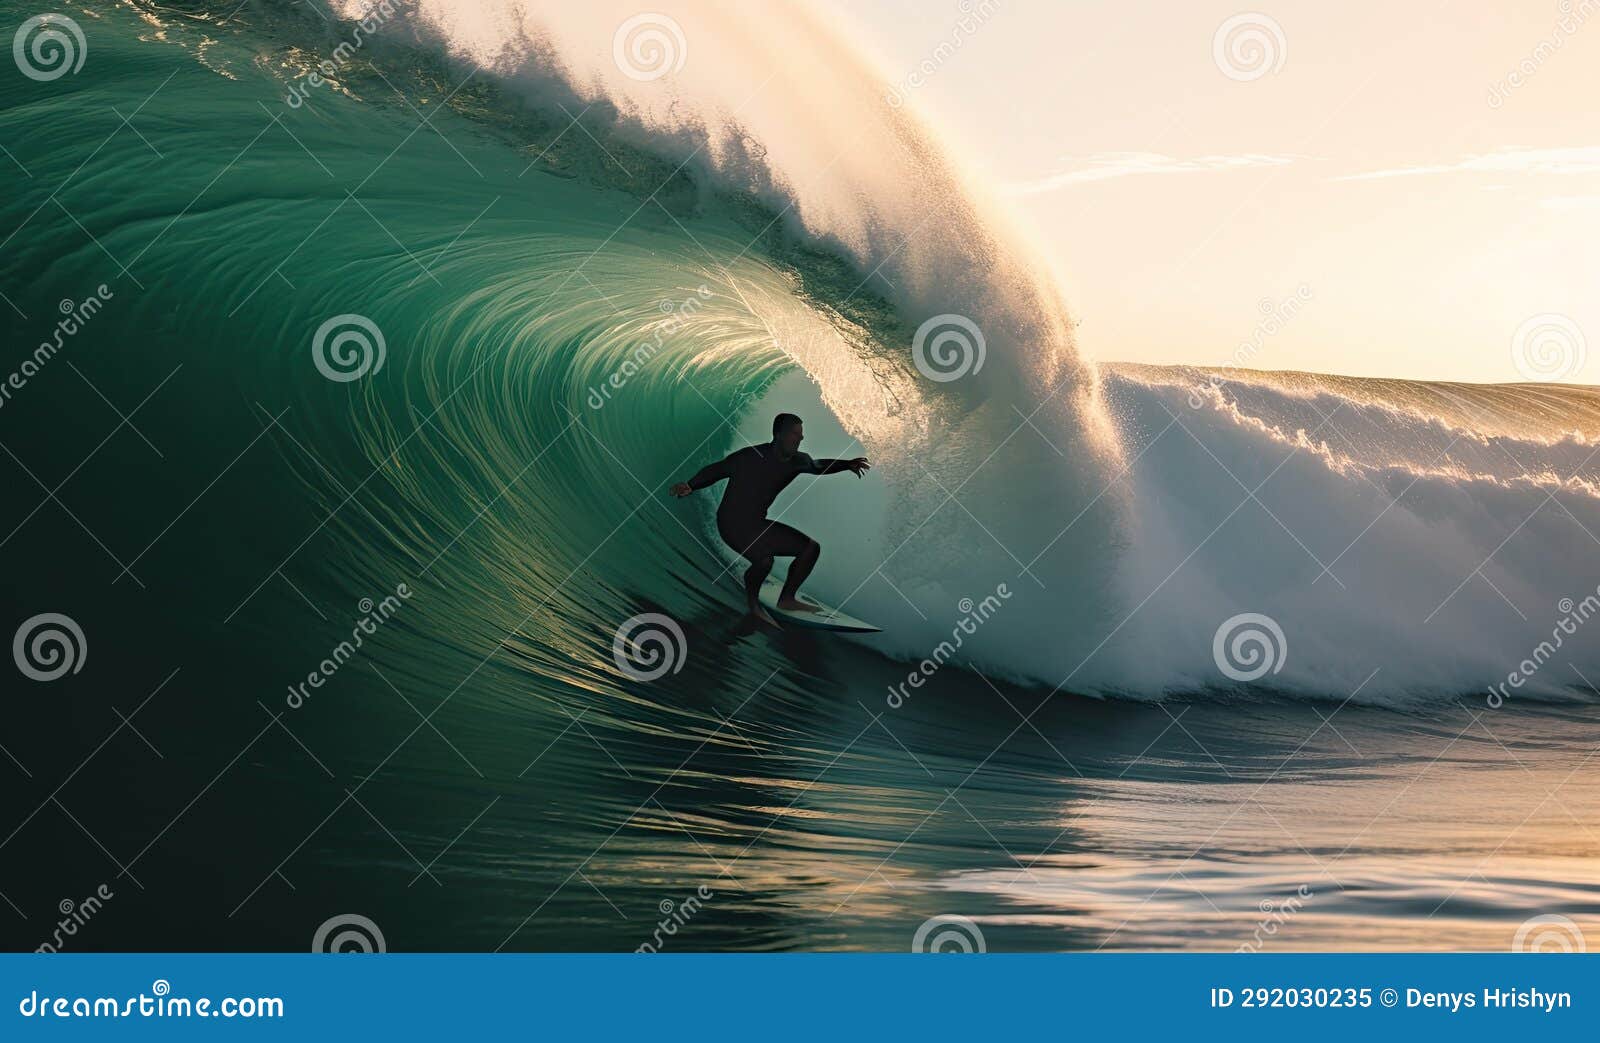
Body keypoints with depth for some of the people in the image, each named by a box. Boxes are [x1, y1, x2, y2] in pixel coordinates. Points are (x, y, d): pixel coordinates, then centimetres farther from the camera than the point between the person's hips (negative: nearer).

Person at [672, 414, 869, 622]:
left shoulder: (797, 461, 1)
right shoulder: (750, 457, -18)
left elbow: (818, 466, 23)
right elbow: (715, 470, -11)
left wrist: (848, 465, 13)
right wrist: (690, 486, -23)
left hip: (758, 525, 8)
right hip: (732, 523, -8)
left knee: (811, 547, 8)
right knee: (765, 559, -34)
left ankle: (787, 599, 17)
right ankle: (753, 603, -7)